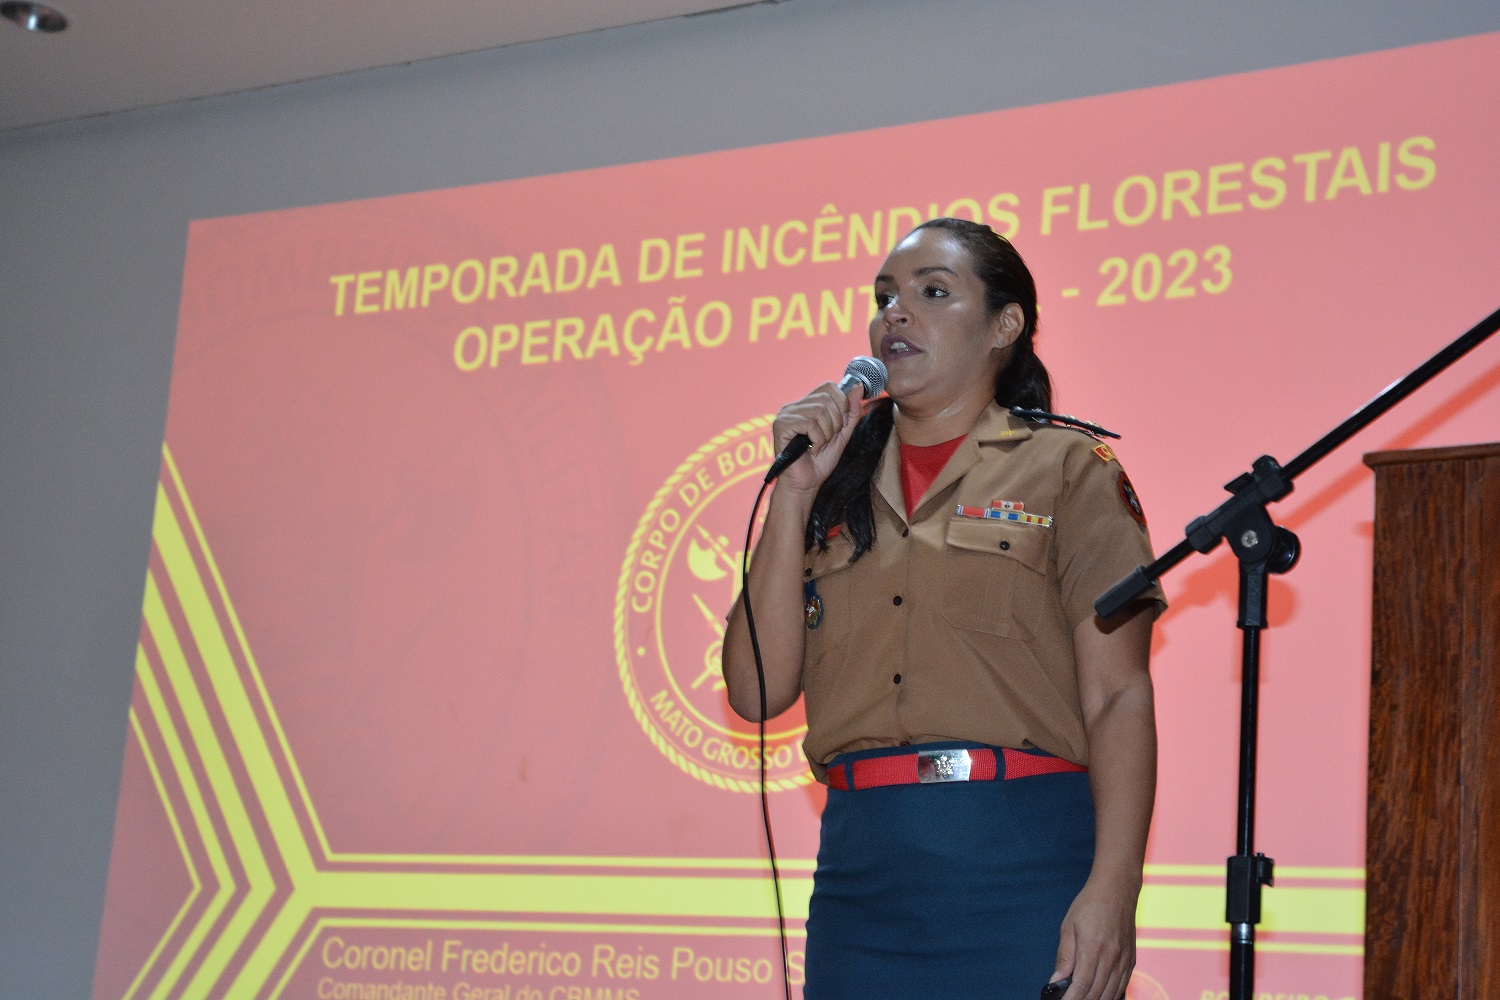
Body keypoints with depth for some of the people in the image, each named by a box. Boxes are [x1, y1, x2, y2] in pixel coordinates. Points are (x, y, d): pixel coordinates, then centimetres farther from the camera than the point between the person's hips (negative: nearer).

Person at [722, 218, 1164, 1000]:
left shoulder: (1067, 469, 4)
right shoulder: (839, 487, 15)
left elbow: (1118, 697, -5)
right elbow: (758, 691, 4)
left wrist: (1113, 888, -17)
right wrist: (795, 490, -1)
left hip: (1025, 856, -3)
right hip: (860, 869, 3)